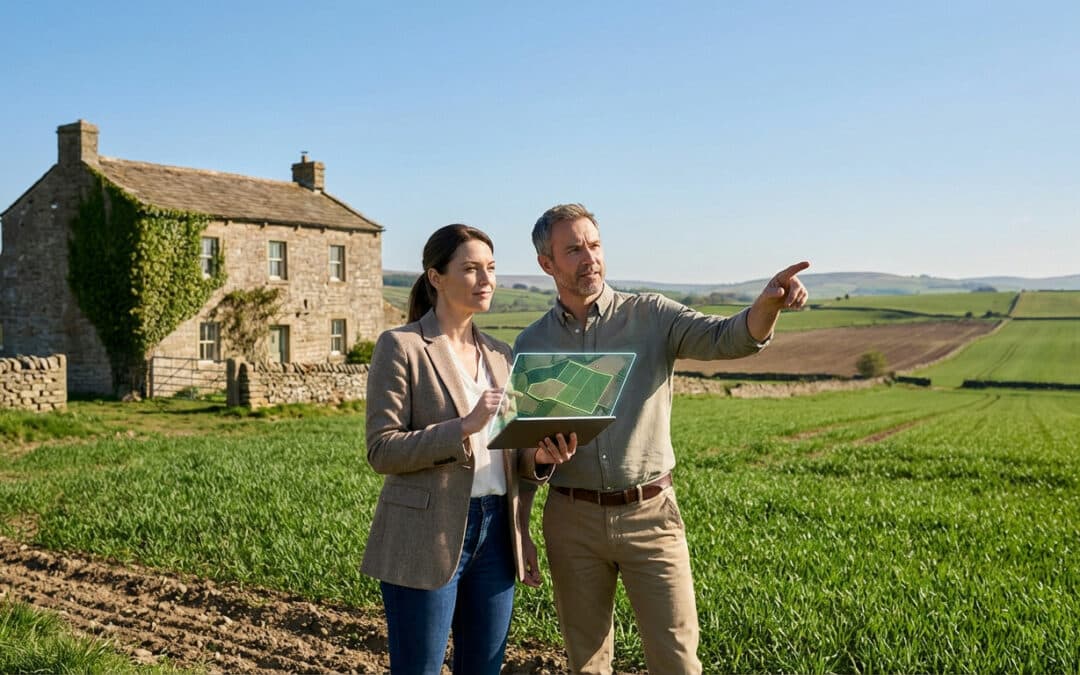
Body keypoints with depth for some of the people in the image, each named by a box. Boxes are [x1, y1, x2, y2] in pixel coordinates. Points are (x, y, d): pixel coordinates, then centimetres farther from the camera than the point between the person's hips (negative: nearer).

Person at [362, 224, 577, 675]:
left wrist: (538, 456, -5)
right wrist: (464, 426, -22)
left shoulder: (500, 354, 13)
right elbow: (382, 451, -12)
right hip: (426, 540, -6)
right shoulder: (401, 346, -5)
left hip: (495, 536, 6)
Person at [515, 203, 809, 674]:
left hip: (649, 513, -2)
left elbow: (728, 338, -17)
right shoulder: (530, 344, 4)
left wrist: (767, 304, -39)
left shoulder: (652, 316, -1)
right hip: (572, 517, 2)